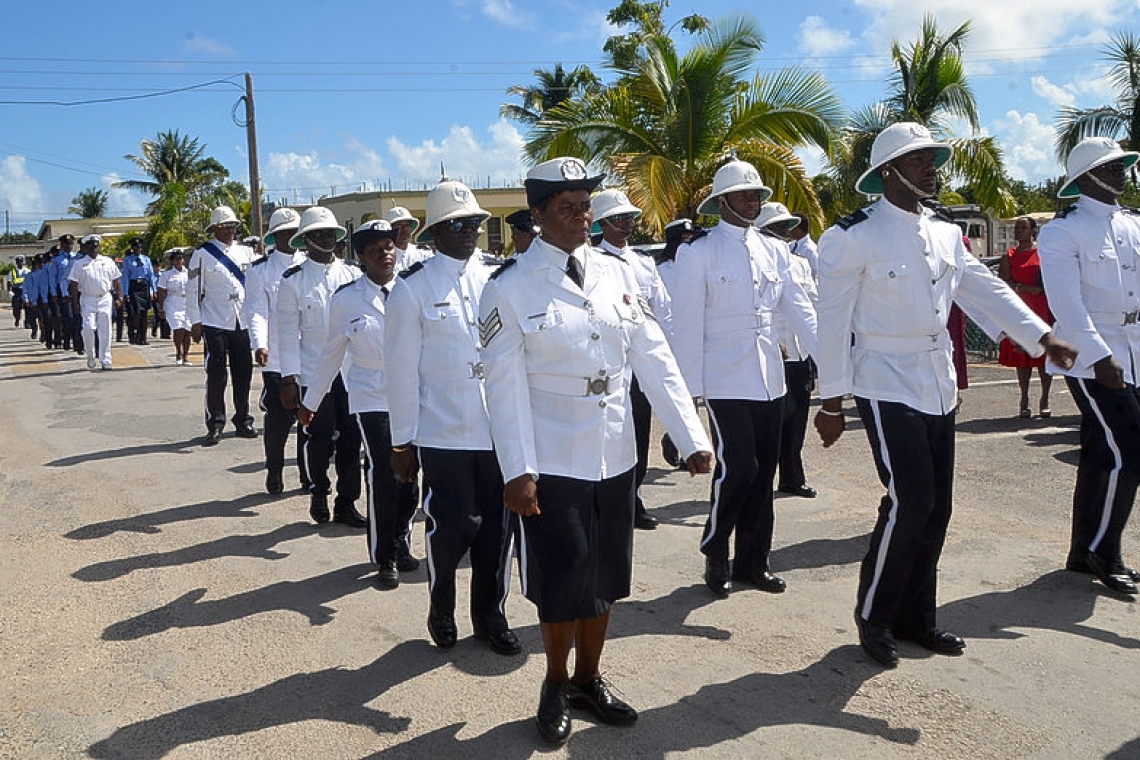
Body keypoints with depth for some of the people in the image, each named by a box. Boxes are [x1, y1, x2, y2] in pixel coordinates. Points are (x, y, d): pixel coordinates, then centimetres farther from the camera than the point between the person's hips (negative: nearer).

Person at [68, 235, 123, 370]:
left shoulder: (108, 262, 9)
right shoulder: (79, 264, 4)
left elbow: (116, 281, 11)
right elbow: (73, 285, 2)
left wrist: (119, 298, 3)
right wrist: (75, 303, -5)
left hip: (105, 299, 1)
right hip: (88, 299, -1)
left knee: (105, 331, 1)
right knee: (88, 328, -12)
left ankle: (105, 360, 8)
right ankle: (90, 356, 8)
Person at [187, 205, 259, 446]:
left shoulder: (246, 253, 13)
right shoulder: (202, 255, 1)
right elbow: (193, 290, 0)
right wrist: (195, 322, -4)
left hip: (243, 323, 4)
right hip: (215, 324, -4)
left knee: (243, 373, 8)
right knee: (216, 375, -4)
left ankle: (243, 421, 21)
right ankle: (215, 425, 4)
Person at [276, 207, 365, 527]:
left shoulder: (350, 274, 9)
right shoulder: (293, 280, -2)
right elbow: (288, 331, -3)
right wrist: (289, 379, -8)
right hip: (313, 374, -3)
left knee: (351, 438, 5)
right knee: (320, 438, -1)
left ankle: (346, 503, 18)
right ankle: (318, 493, 26)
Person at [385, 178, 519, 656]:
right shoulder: (413, 288, -2)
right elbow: (402, 370, -1)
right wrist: (401, 441, -1)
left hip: (501, 429, 3)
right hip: (444, 433, -3)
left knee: (497, 526, 9)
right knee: (450, 526, 1)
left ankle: (490, 616, 28)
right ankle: (441, 609, 28)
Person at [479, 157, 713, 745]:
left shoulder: (617, 272, 4)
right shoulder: (510, 288, -8)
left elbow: (654, 359, 2)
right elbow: (505, 384, -11)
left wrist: (691, 438, -3)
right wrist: (517, 471, -17)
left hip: (615, 458, 4)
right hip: (552, 465, -4)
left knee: (604, 577, 15)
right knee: (560, 584, 6)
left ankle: (589, 679, 36)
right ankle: (556, 685, 30)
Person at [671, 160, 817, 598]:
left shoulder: (775, 251, 12)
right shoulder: (698, 254, -3)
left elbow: (799, 310, 9)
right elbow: (688, 326, -5)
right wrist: (690, 389, -8)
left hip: (770, 380, 5)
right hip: (726, 381, -5)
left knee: (764, 473, 9)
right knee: (738, 467, -11)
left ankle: (753, 561, 24)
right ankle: (715, 555, 11)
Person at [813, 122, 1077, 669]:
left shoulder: (945, 234, 10)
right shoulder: (853, 237, -11)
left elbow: (986, 290, 12)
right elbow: (833, 321, -11)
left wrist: (1043, 337, 1)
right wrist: (832, 401, -11)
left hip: (939, 386, 7)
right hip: (886, 385, -7)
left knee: (936, 505, 9)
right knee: (910, 500, -12)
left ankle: (916, 617, 24)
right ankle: (874, 616, 9)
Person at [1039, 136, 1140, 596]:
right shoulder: (1062, 232, -8)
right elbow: (1065, 300, -18)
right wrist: (1099, 354, -26)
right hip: (1091, 356, -7)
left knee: (1103, 455, 12)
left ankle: (1085, 552, 23)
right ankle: (1103, 552, 5)